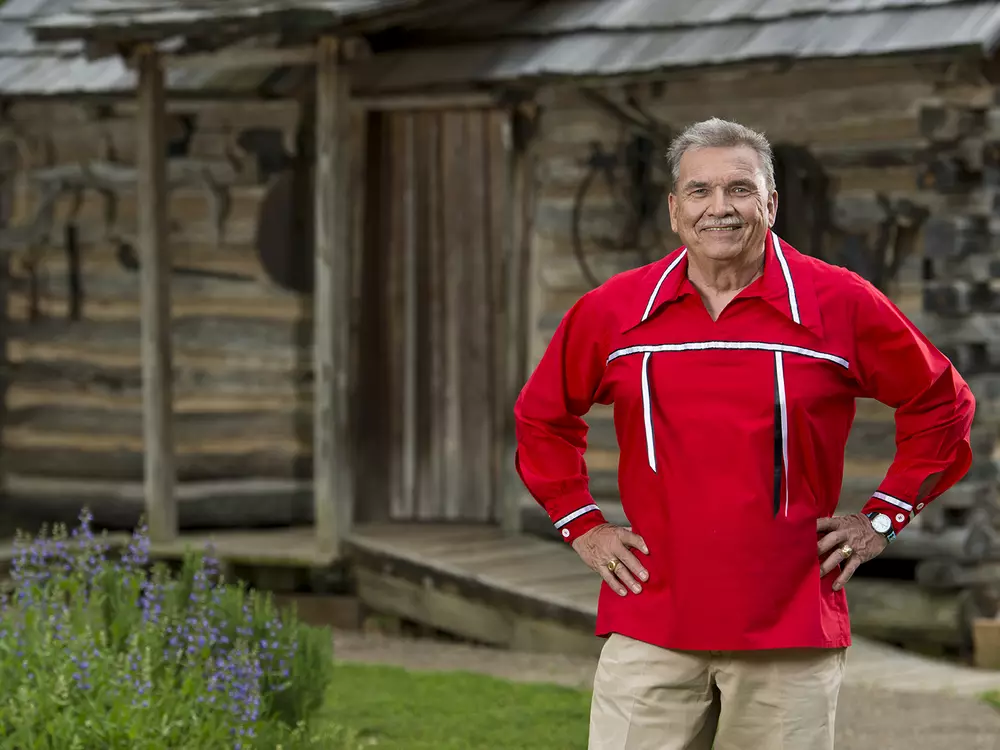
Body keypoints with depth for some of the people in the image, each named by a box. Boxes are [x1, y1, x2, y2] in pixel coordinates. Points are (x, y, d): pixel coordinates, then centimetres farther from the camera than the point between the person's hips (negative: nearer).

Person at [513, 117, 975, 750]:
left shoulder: (841, 305, 0)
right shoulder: (612, 311, 5)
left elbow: (942, 405, 11)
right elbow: (543, 417, 21)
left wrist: (884, 518, 6)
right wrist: (582, 526, 12)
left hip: (790, 638, -1)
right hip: (650, 634, 1)